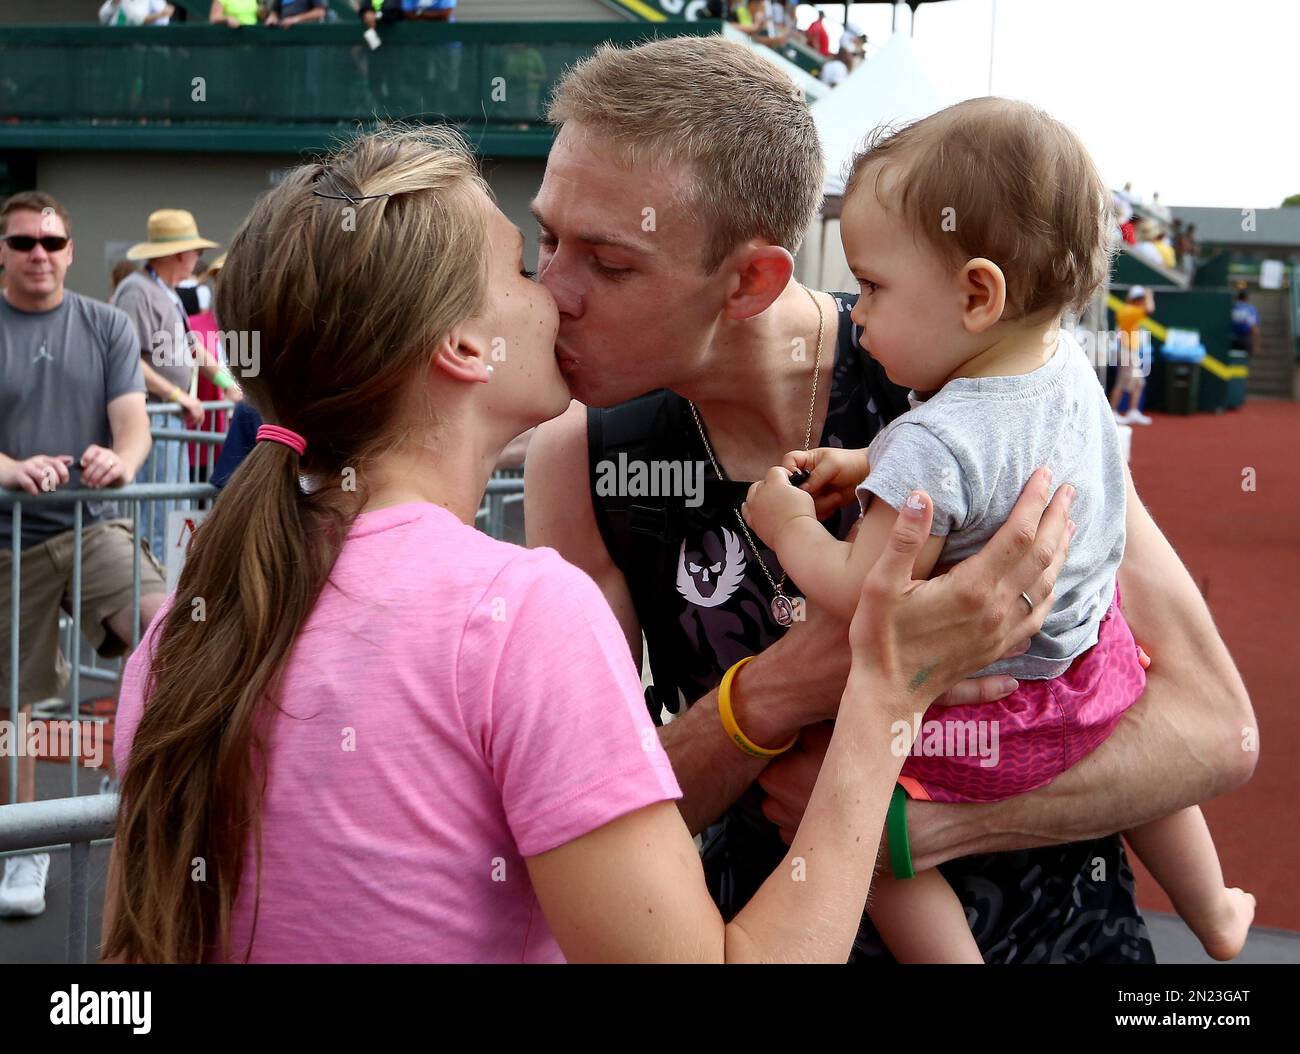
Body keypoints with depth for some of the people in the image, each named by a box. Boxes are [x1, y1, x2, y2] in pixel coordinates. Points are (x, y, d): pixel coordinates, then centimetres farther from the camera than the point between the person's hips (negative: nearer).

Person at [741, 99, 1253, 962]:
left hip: (992, 720, -9)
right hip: (1098, 666, 9)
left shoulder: (934, 445, -34)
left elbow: (862, 598, -27)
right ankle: (1214, 917, 57)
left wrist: (790, 528, -10)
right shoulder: (1068, 365, -8)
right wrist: (868, 469, 3)